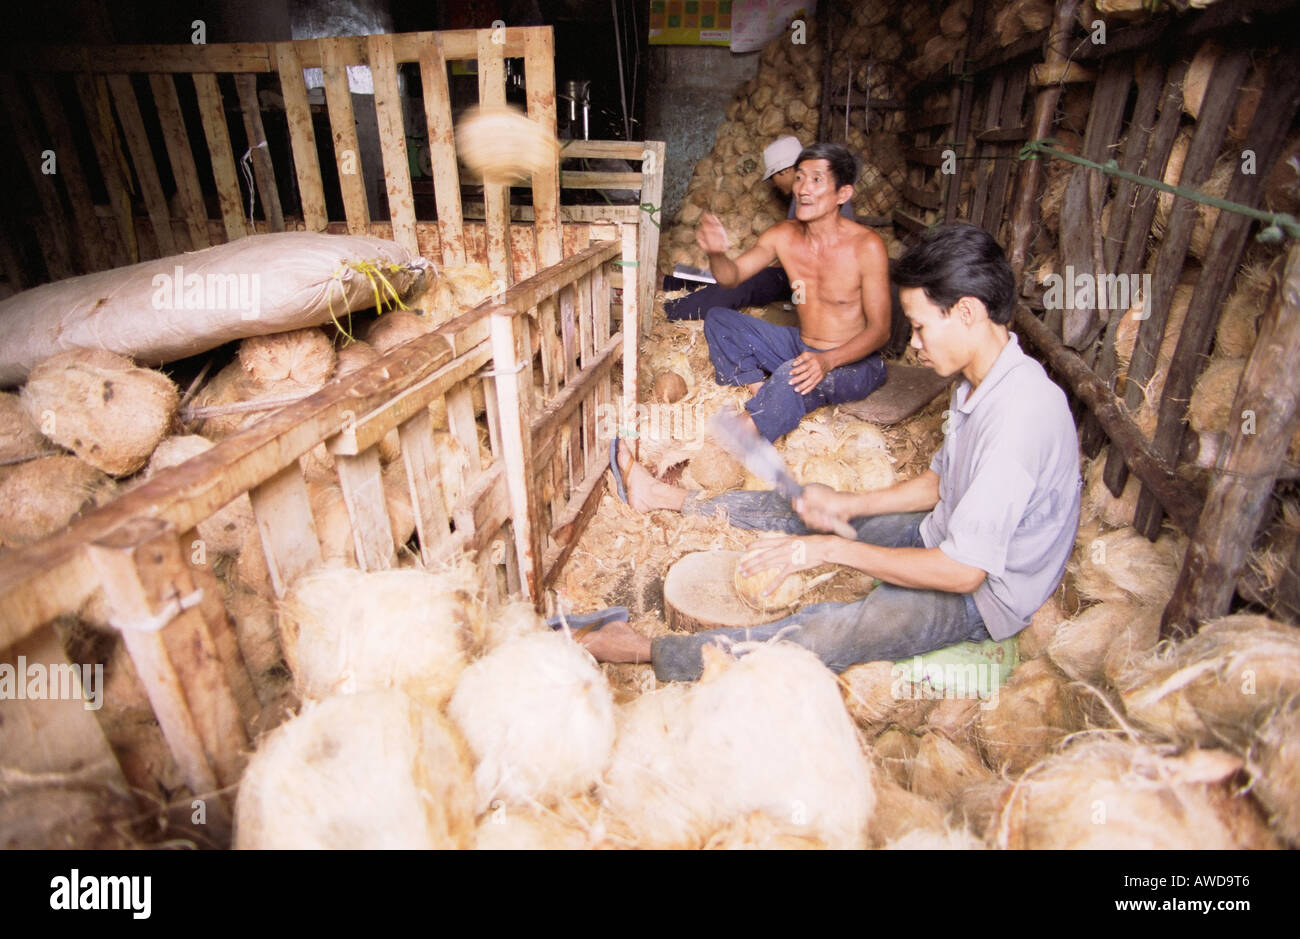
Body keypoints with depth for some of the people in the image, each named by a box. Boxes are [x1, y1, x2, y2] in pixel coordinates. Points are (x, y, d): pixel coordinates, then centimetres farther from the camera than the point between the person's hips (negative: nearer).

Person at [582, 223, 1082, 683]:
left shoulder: (1020, 415, -32)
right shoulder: (981, 384, -1)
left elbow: (963, 571, -31)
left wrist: (830, 548, -26)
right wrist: (849, 504, 1)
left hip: (983, 593, -9)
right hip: (947, 536, 9)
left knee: (813, 636, -26)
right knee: (801, 508, 12)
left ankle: (647, 650, -13)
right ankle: (673, 499, 27)